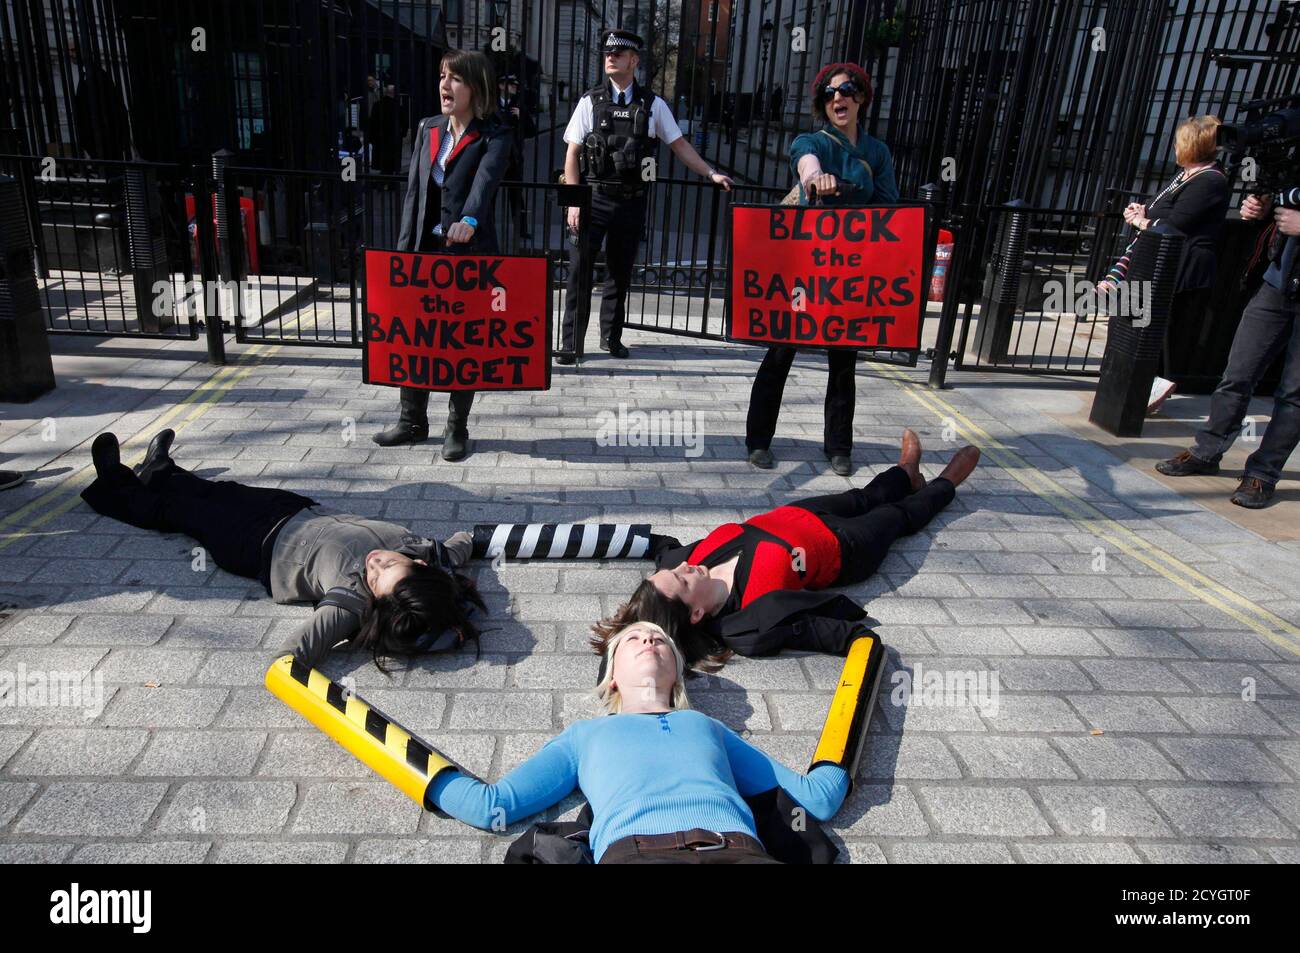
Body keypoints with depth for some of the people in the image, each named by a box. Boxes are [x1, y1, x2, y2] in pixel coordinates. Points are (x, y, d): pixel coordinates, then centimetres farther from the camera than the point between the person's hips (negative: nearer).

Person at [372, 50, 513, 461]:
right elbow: (413, 191, 11)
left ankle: (457, 428, 19)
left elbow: (486, 179, -26)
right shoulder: (428, 129, 11)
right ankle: (412, 420, 24)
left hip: (470, 252, -5)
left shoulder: (494, 136, -5)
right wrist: (405, 249, 3)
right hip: (424, 250, 5)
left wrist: (470, 218, -46)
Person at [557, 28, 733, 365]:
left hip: (632, 201, 2)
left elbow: (680, 146, 11)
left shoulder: (653, 105, 5)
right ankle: (571, 341, 3)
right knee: (580, 268, -5)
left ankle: (611, 337, 25)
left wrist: (712, 174, 3)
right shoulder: (590, 101, 3)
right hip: (594, 197, -2)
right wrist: (574, 203, -7)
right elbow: (572, 154, 1)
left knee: (621, 271, 10)